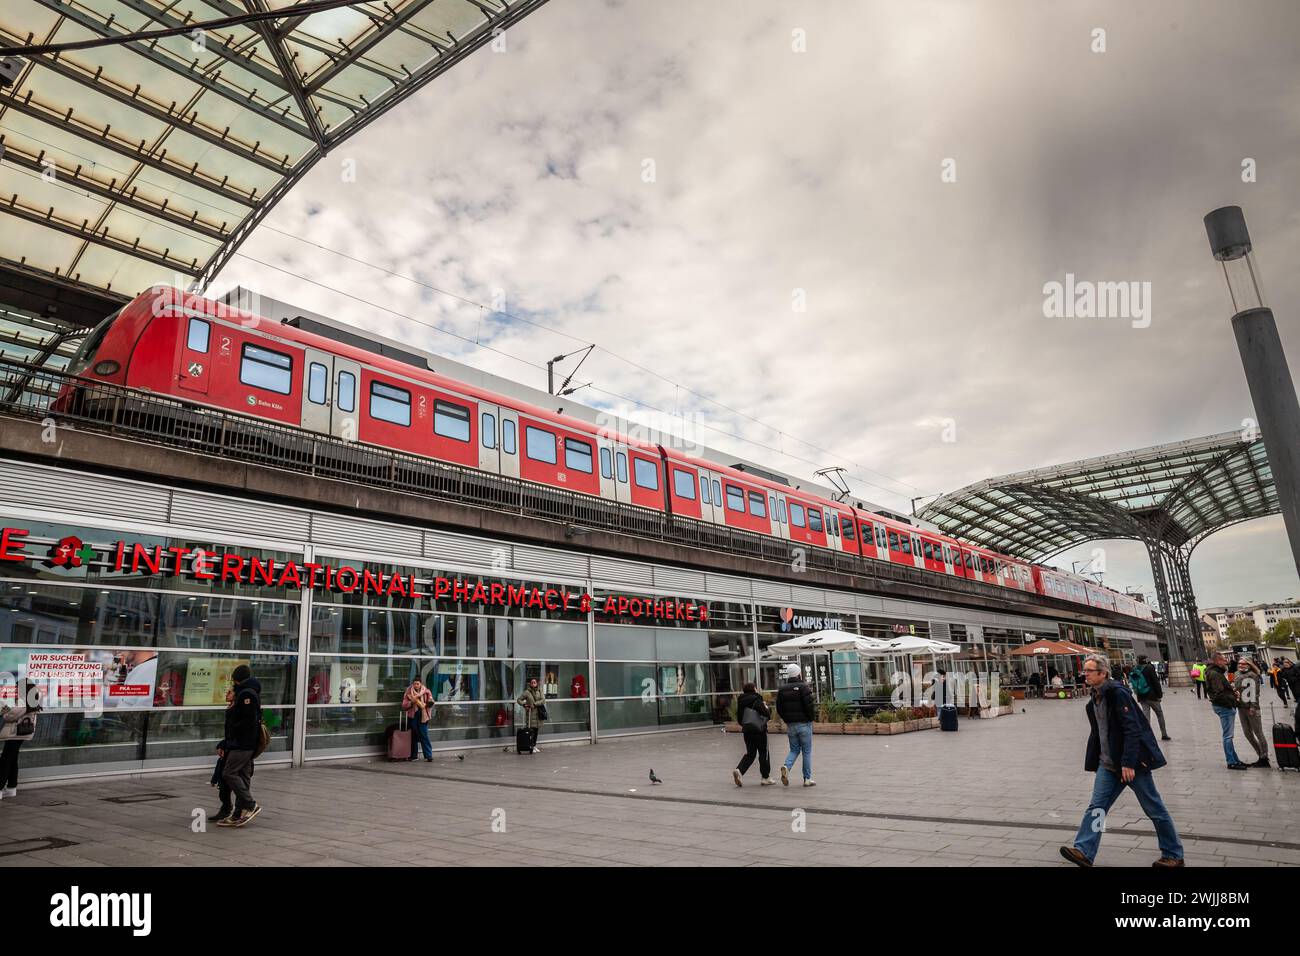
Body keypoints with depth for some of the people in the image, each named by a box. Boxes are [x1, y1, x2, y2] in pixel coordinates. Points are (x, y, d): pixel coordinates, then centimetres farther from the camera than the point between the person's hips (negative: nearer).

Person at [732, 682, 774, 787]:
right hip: (759, 730, -6)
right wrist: (766, 707, 1)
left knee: (750, 753, 14)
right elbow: (767, 714, -18)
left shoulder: (741, 701, 5)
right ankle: (766, 778, 15)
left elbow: (739, 717, 10)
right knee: (764, 754, 8)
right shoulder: (757, 700, -14)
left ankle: (739, 770, -7)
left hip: (747, 731, 6)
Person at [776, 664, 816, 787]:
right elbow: (809, 705, -17)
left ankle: (786, 766, -11)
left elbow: (779, 708, 6)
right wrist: (812, 717, 0)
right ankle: (807, 779, 9)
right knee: (807, 751, 7)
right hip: (804, 724, -4)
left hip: (790, 725, 4)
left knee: (794, 749, 15)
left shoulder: (782, 689, 5)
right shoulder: (803, 687, -11)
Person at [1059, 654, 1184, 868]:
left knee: (1154, 809, 8)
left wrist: (1128, 763, -25)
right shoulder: (1094, 699, 10)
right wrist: (1093, 762, 19)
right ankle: (1083, 851, -6)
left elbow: (1132, 730, -21)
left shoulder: (1118, 693, -16)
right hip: (1109, 763, 8)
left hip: (1132, 762, -8)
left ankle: (1173, 855, 24)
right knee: (1096, 806, -2)